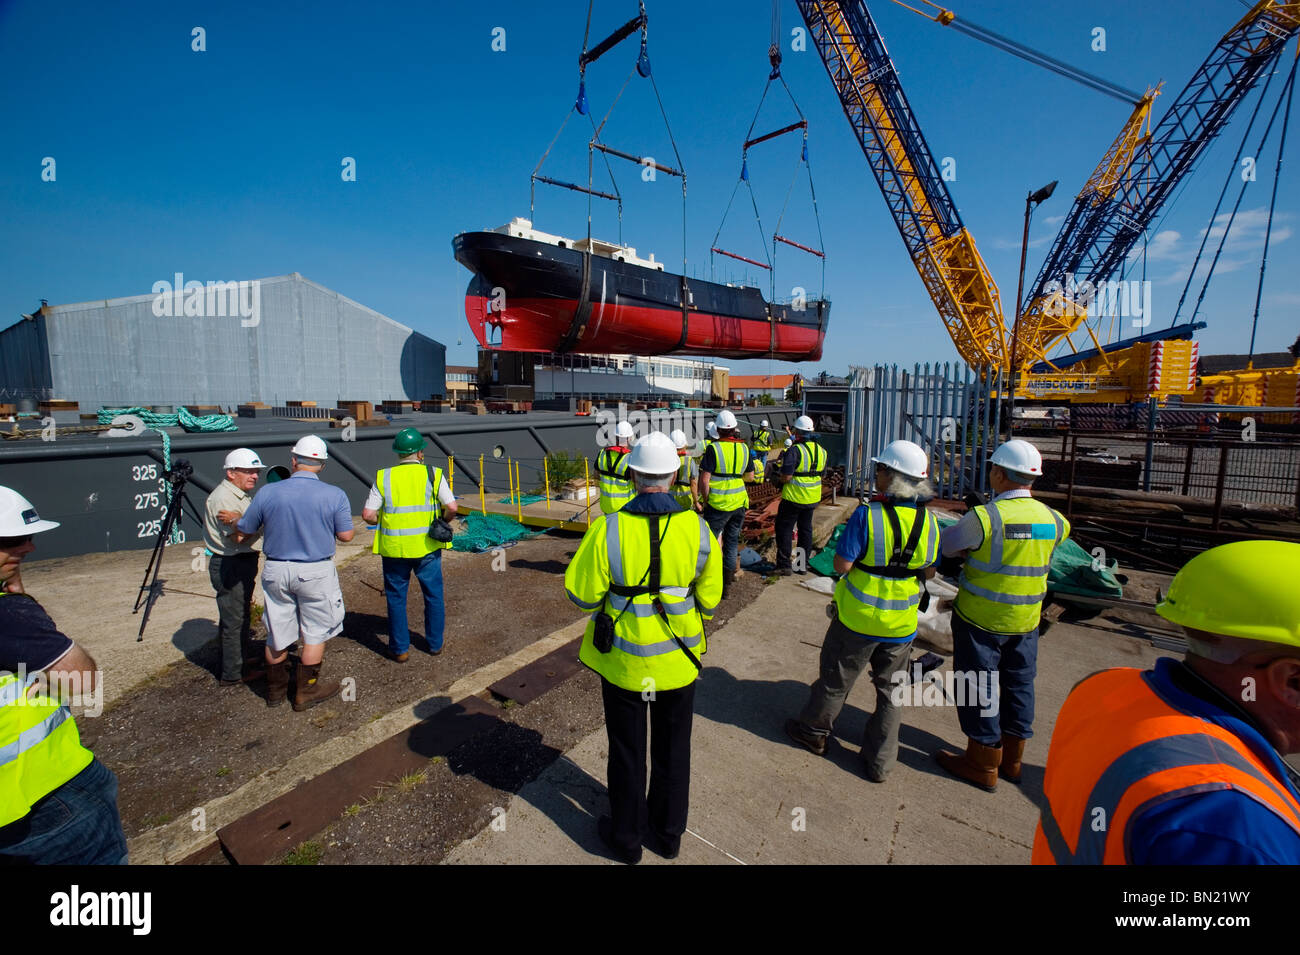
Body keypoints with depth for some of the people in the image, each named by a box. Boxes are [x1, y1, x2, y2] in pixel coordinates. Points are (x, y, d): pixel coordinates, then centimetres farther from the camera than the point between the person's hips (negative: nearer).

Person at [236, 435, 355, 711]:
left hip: (276, 570, 3)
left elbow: (242, 534, 3)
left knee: (277, 632, 18)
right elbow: (346, 535, -7)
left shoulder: (267, 493, -6)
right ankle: (306, 692, 21)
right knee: (315, 632, 12)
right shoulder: (334, 495, -12)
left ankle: (275, 690, 34)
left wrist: (234, 521, 26)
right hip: (316, 572, -3)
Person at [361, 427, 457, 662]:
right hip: (427, 546, 0)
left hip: (394, 547, 1)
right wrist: (440, 520, 9)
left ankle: (400, 649, 22)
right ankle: (435, 643, 26)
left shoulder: (383, 478, -3)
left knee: (396, 598, 14)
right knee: (433, 595, 15)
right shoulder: (433, 475, -5)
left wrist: (384, 520, 14)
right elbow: (451, 507, -11)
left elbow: (368, 515, -6)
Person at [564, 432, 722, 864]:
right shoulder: (698, 528, -15)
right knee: (673, 748, 23)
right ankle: (667, 833, 44)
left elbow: (582, 593, -13)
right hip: (679, 659, 2)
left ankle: (626, 837, 41)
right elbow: (710, 598, -4)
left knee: (627, 751, 20)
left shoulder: (608, 529, -23)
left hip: (624, 660, -2)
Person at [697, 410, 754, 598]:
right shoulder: (744, 448, 3)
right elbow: (750, 476, 13)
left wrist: (704, 501, -4)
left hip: (717, 505, -5)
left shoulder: (713, 449, -13)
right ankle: (728, 580, 26)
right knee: (732, 542, 17)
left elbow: (704, 480, -15)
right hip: (739, 504, 6)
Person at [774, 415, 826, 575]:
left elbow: (787, 477, -22)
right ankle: (803, 564, 24)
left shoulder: (794, 450, -18)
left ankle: (784, 566, 7)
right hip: (812, 499, 7)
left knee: (784, 529, 5)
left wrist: (778, 479, -2)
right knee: (806, 529, 17)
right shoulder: (821, 451, 5)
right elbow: (821, 474, 14)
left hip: (794, 498, -7)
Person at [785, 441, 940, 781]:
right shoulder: (929, 522, -6)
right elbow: (929, 572, 4)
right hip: (901, 625, 4)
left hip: (858, 617, -3)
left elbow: (841, 565, -20)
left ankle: (814, 731, 37)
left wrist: (845, 540, -2)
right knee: (890, 690, 19)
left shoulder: (866, 516, -22)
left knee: (836, 679, 16)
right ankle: (880, 761, 30)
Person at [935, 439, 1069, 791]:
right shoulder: (1050, 519, -4)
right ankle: (1011, 759, 37)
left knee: (978, 688, 9)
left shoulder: (984, 517, -23)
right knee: (1018, 686, 20)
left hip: (980, 619, -6)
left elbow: (946, 545, -10)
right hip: (1026, 621, 6)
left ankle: (982, 765, 22)